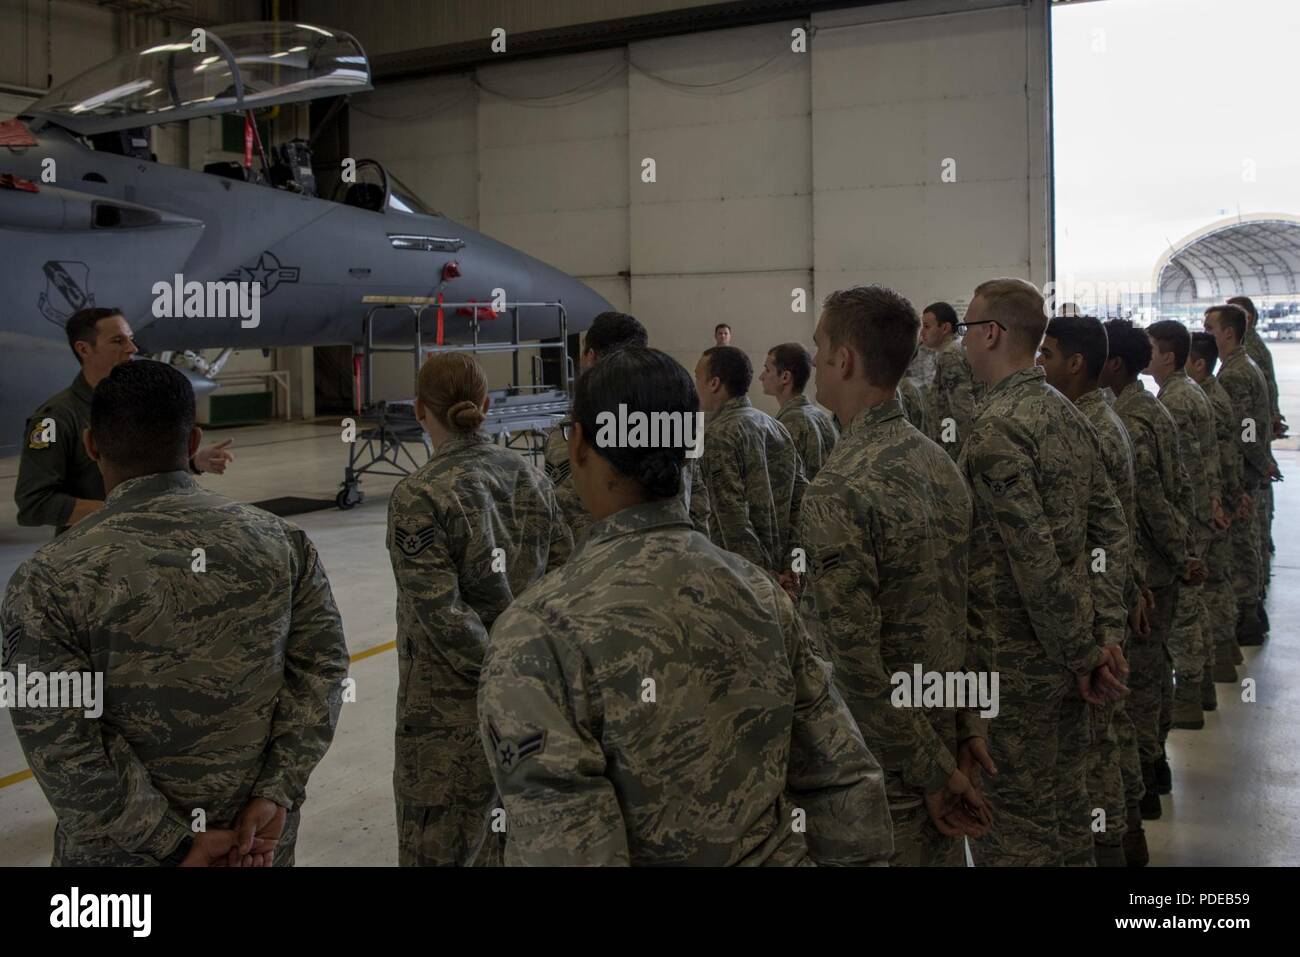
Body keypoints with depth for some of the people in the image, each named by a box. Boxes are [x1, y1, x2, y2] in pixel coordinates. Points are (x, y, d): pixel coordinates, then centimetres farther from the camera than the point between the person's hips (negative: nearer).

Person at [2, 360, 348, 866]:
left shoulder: (47, 582, -16)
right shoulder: (281, 540, -9)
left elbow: (64, 750, -18)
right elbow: (322, 666, -10)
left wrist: (176, 842, -14)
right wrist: (274, 793, -10)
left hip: (123, 852, -2)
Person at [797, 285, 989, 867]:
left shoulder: (838, 491, -22)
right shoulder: (940, 463, 3)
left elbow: (856, 664, -23)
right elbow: (964, 613, 7)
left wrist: (934, 772, -14)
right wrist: (965, 730, 10)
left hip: (881, 764, -7)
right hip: (944, 730, 7)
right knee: (941, 854, 20)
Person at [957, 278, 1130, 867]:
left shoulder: (996, 429, -20)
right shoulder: (1068, 414, 7)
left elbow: (1035, 559, -24)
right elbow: (1111, 528, 7)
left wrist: (1082, 653, -14)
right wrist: (1105, 634, 3)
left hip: (1013, 663, -9)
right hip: (1067, 654, 9)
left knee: (1012, 831, 4)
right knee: (1067, 809, 21)